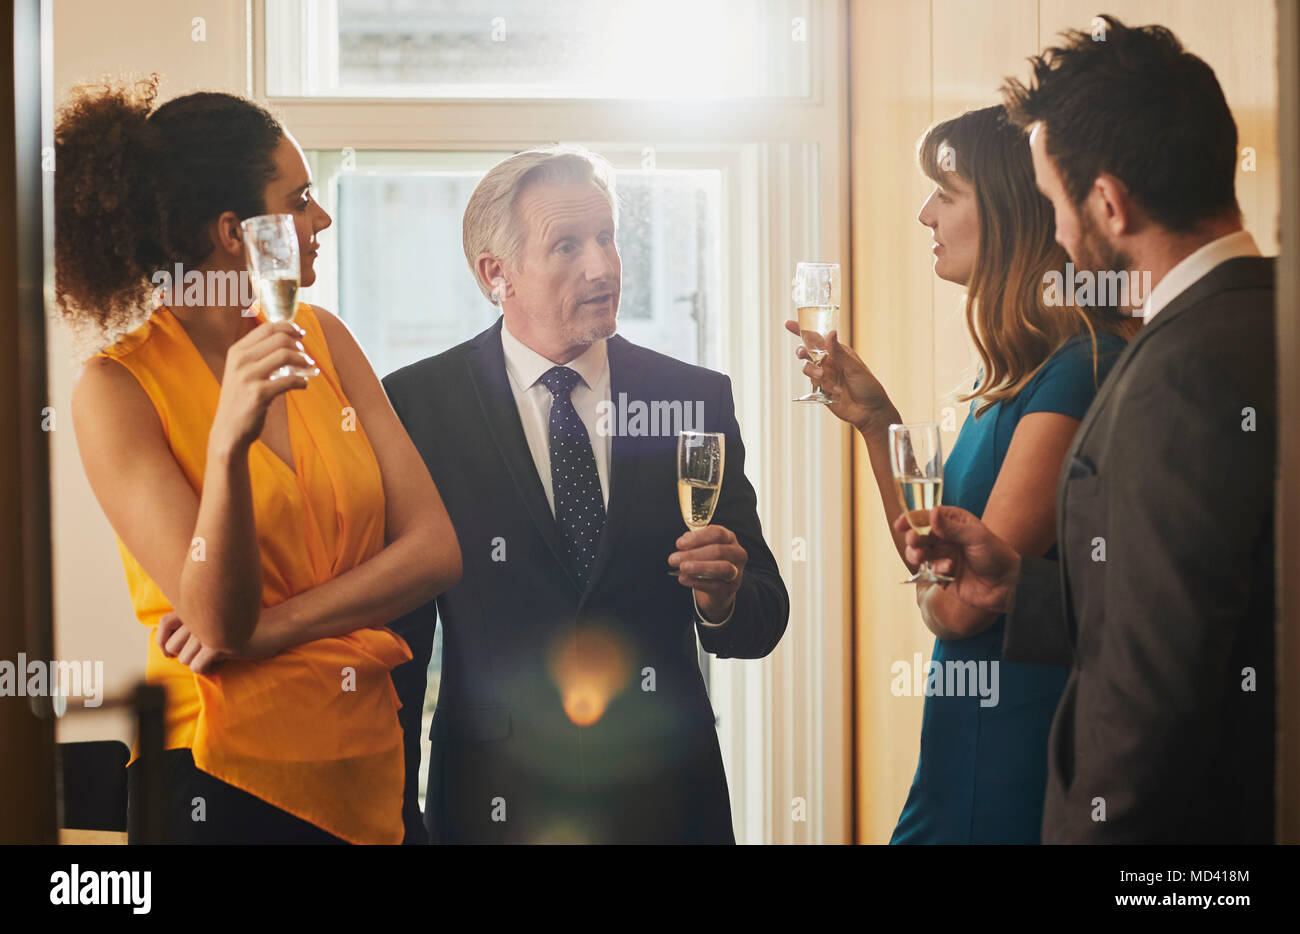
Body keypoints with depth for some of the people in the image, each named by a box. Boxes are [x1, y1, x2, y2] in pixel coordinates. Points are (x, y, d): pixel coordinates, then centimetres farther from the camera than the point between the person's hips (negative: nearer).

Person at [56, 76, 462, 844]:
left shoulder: (320, 338, 4)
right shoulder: (116, 389, -11)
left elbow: (436, 549, -3)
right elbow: (218, 622, -19)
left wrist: (261, 631, -15)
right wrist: (228, 446, -35)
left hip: (368, 758, 5)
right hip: (223, 781, -5)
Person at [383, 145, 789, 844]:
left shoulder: (696, 398, 2)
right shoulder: (416, 405, -4)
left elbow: (763, 621, 3)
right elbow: (396, 628, -3)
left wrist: (724, 599, -19)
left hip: (666, 803, 2)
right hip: (493, 809, -2)